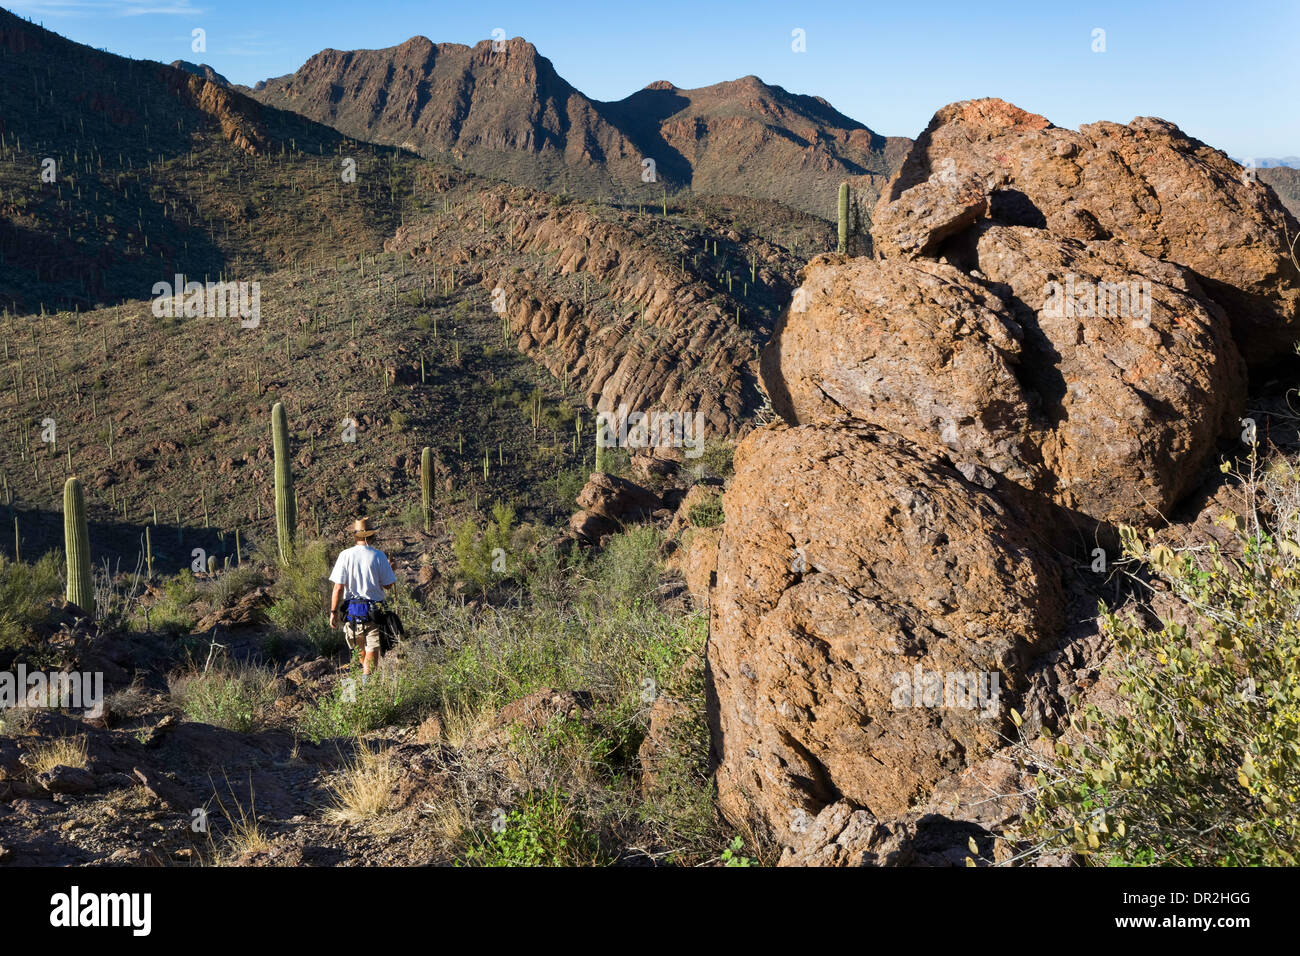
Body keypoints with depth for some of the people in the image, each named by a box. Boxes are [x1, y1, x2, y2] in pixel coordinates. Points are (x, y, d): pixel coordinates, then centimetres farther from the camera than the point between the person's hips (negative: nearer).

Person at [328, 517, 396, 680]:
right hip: (374, 610, -2)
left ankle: (365, 670, 35)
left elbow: (338, 588, -7)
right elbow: (388, 585, -3)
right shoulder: (379, 556, -7)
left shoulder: (346, 555, -5)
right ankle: (367, 677, -14)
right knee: (372, 648, -1)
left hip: (352, 610, 2)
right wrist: (390, 568, 16)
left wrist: (333, 612, 1)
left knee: (360, 647, 19)